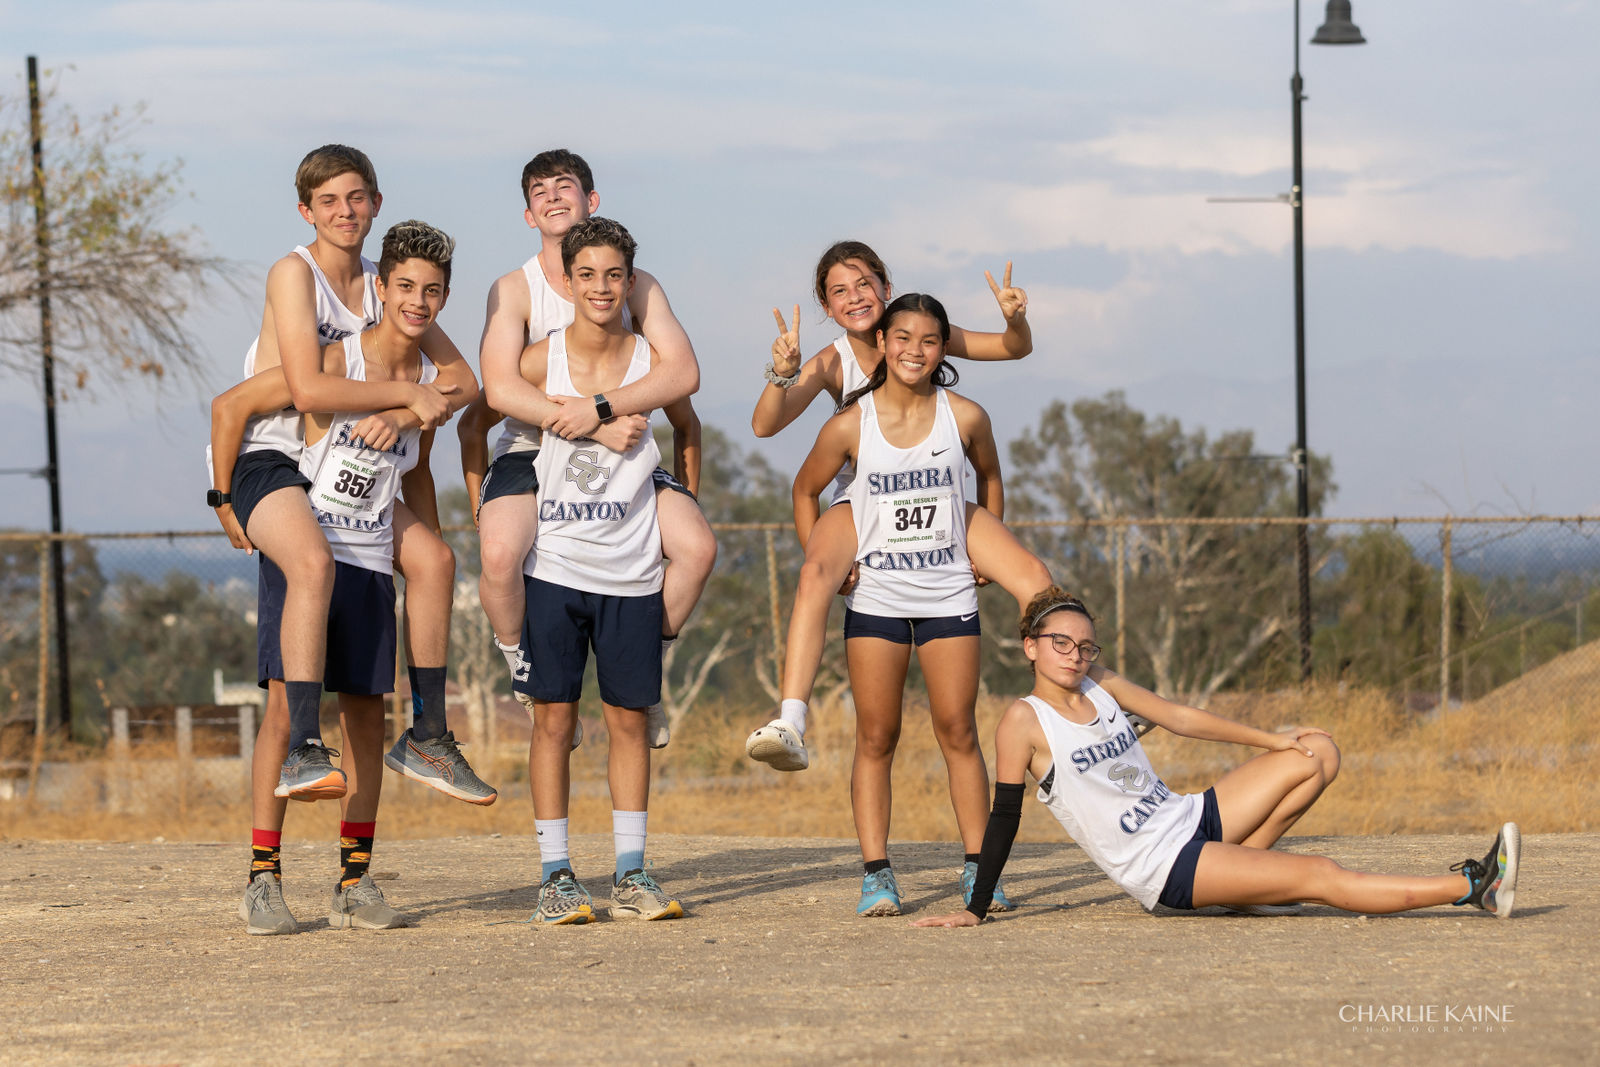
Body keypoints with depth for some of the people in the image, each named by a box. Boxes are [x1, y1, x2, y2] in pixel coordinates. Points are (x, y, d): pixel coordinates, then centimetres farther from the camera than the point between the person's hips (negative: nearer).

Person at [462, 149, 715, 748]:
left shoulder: (635, 285, 2)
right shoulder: (514, 290, -5)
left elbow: (683, 372, -13)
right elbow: (501, 390, -20)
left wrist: (601, 408, -28)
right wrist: (598, 430, -27)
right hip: (530, 452, -2)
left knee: (697, 547, -21)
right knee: (499, 554, -33)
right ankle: (522, 670, -3)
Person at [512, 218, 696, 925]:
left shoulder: (653, 364, -2)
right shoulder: (538, 362, -5)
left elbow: (686, 433, 17)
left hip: (631, 570, 1)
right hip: (554, 567, -1)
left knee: (629, 720, 5)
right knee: (554, 718, 0)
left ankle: (631, 876, 12)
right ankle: (555, 876, 5)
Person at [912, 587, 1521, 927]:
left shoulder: (1102, 687, 9)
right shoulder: (1024, 721, -11)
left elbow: (1181, 718, 14)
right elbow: (1005, 816, -9)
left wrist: (1269, 739, 7)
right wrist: (975, 911, -8)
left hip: (1188, 818, 8)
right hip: (1160, 871, -8)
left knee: (1318, 755, 3)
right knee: (1320, 877, -18)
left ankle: (1240, 880, 1)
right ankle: (1469, 887, -20)